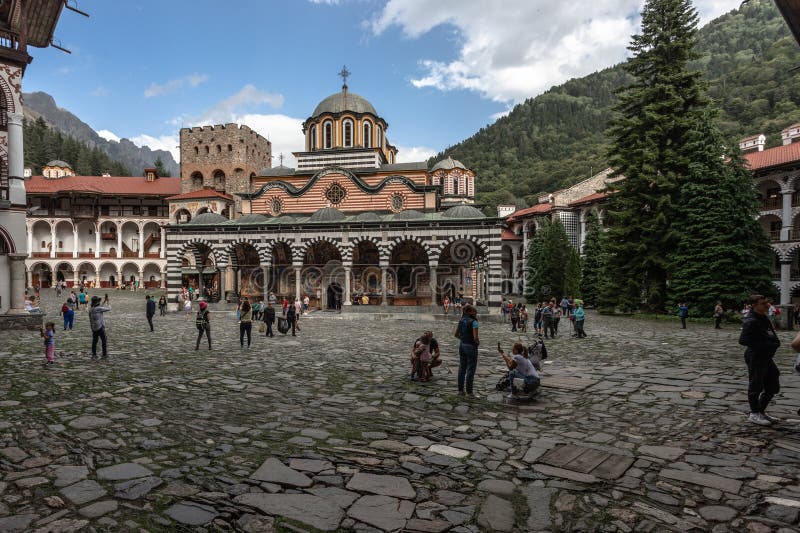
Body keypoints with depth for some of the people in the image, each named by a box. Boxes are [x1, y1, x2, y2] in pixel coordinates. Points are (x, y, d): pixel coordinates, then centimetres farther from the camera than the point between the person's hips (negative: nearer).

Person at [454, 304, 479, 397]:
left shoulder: (461, 321, 4)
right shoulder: (473, 322, -17)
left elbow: (455, 334, 9)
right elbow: (475, 337, -21)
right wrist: (478, 341, -2)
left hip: (462, 345, 7)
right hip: (471, 347, -7)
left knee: (462, 368, 15)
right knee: (470, 369, 4)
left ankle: (460, 390, 23)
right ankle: (469, 391, 10)